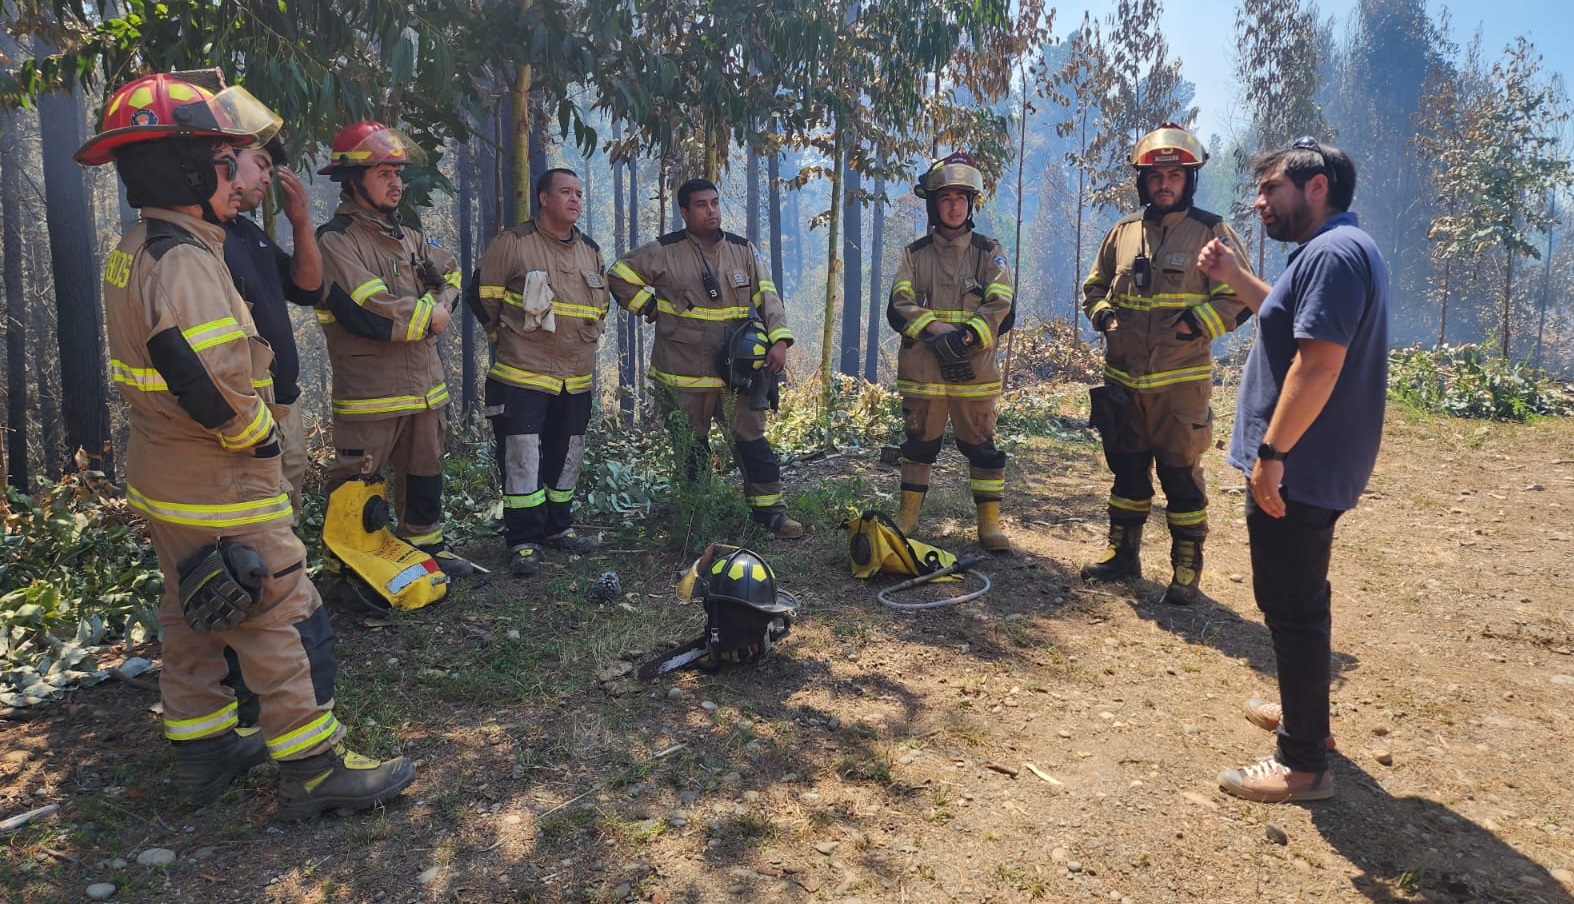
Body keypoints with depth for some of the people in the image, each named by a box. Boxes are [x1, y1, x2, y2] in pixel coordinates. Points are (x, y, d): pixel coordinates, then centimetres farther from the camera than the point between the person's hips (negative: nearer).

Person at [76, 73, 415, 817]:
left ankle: (203, 750, 35)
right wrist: (259, 437, -17)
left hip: (162, 480, 10)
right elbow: (212, 385, -34)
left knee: (192, 622, 20)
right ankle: (314, 771, 9)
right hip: (221, 492, -10)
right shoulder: (185, 262, -22)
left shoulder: (133, 251, 9)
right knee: (287, 628, 0)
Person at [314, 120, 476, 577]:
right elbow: (366, 313, -24)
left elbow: (450, 273, 20)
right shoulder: (336, 242, -13)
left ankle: (426, 545, 34)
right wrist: (427, 317, -10)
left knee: (424, 474, 19)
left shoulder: (409, 238, 13)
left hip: (426, 385, 8)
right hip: (370, 393, -8)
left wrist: (440, 306, -3)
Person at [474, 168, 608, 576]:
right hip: (522, 377, -6)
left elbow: (601, 307, 24)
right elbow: (486, 297, -1)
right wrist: (505, 338, 5)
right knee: (522, 460, -6)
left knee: (566, 458, 13)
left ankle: (558, 528, 28)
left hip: (576, 379, 6)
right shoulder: (513, 243, -7)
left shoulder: (591, 252, 13)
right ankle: (524, 542, 2)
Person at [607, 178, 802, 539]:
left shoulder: (743, 250, 7)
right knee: (689, 451, 10)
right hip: (683, 375, -2)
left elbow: (767, 298, 4)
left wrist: (778, 340, -9)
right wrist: (650, 307, -2)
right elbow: (619, 276, 4)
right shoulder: (664, 252, -3)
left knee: (753, 442, 6)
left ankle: (769, 509, 15)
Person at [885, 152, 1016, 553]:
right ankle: (907, 517, 20)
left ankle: (990, 523, 12)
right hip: (921, 371, 1)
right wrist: (936, 328, -18)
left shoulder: (989, 252, 6)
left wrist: (966, 336, -20)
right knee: (919, 444, 10)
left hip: (976, 371, -1)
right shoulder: (915, 254, 10)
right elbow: (899, 305, -2)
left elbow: (1002, 306, -5)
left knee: (981, 446, 4)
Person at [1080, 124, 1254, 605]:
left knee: (1181, 475, 1)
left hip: (1181, 382, -4)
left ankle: (1186, 570, 13)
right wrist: (1104, 315, -1)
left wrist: (1196, 323, -19)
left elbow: (1239, 298, -4)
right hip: (1123, 380, 4)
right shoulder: (1123, 233, 10)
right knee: (1127, 469, 14)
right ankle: (1122, 553, 29)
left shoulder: (1212, 232, -3)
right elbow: (1094, 288, 20)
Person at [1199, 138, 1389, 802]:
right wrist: (1235, 277, 17)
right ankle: (1304, 713, 38)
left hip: (1297, 472, -11)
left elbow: (1318, 363, -26)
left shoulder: (1333, 253, -19)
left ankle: (1303, 765, 7)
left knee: (1292, 606, -3)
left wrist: (1271, 455, -25)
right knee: (1297, 599, 22)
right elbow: (1294, 323, 28)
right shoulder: (1336, 250, 15)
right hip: (1311, 468, 11)